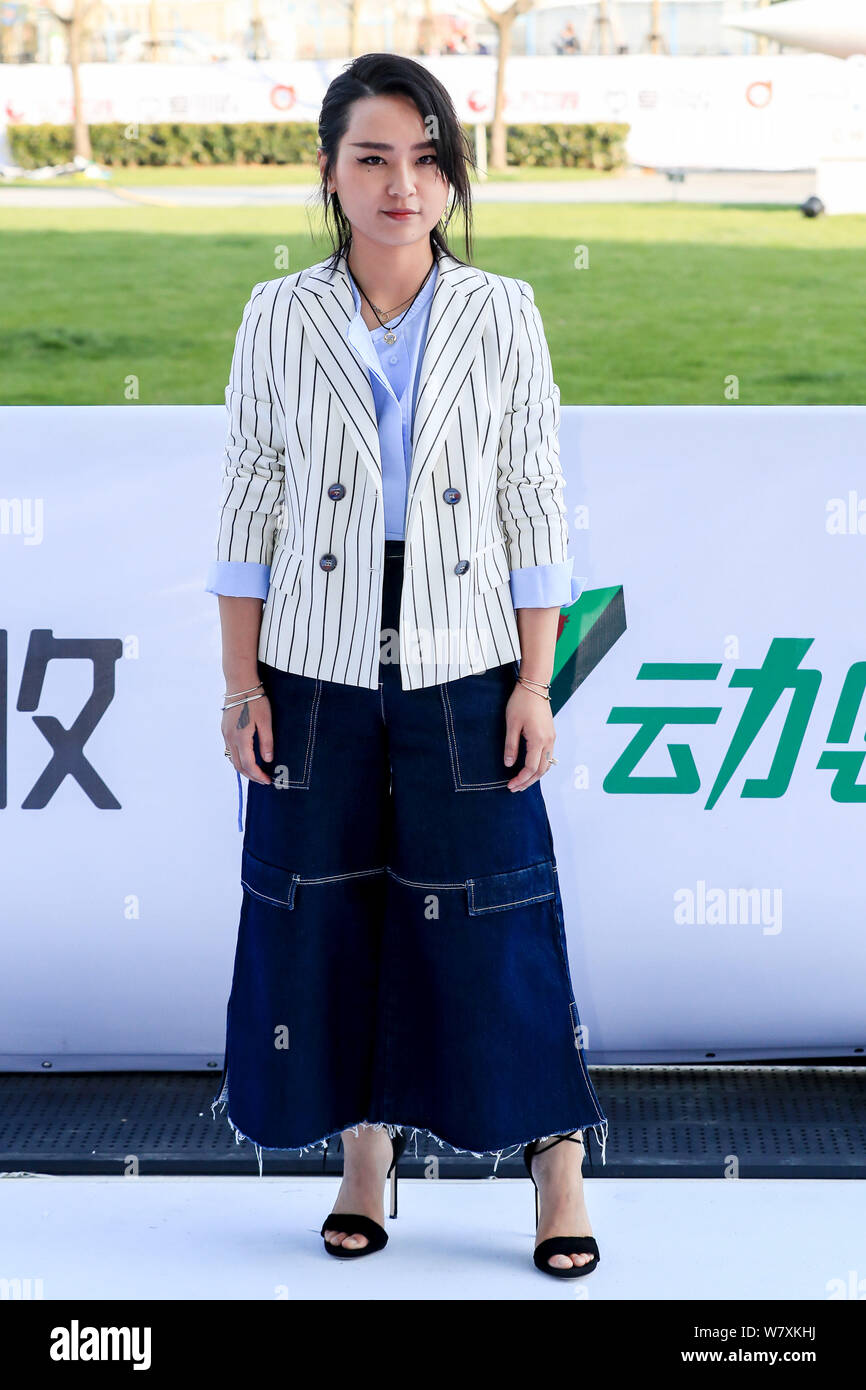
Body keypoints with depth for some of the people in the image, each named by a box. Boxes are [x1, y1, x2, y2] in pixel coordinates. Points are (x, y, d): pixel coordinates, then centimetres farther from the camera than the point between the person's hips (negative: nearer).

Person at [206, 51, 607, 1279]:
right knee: (329, 922, 7)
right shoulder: (279, 319, 1)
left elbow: (536, 507, 2)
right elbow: (250, 505, 4)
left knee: (494, 926, 1)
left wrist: (536, 685, -3)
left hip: (463, 674, -1)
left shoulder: (502, 316, 0)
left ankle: (558, 1164, 15)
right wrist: (241, 684, 0)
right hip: (318, 675, 1)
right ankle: (364, 1159, 24)